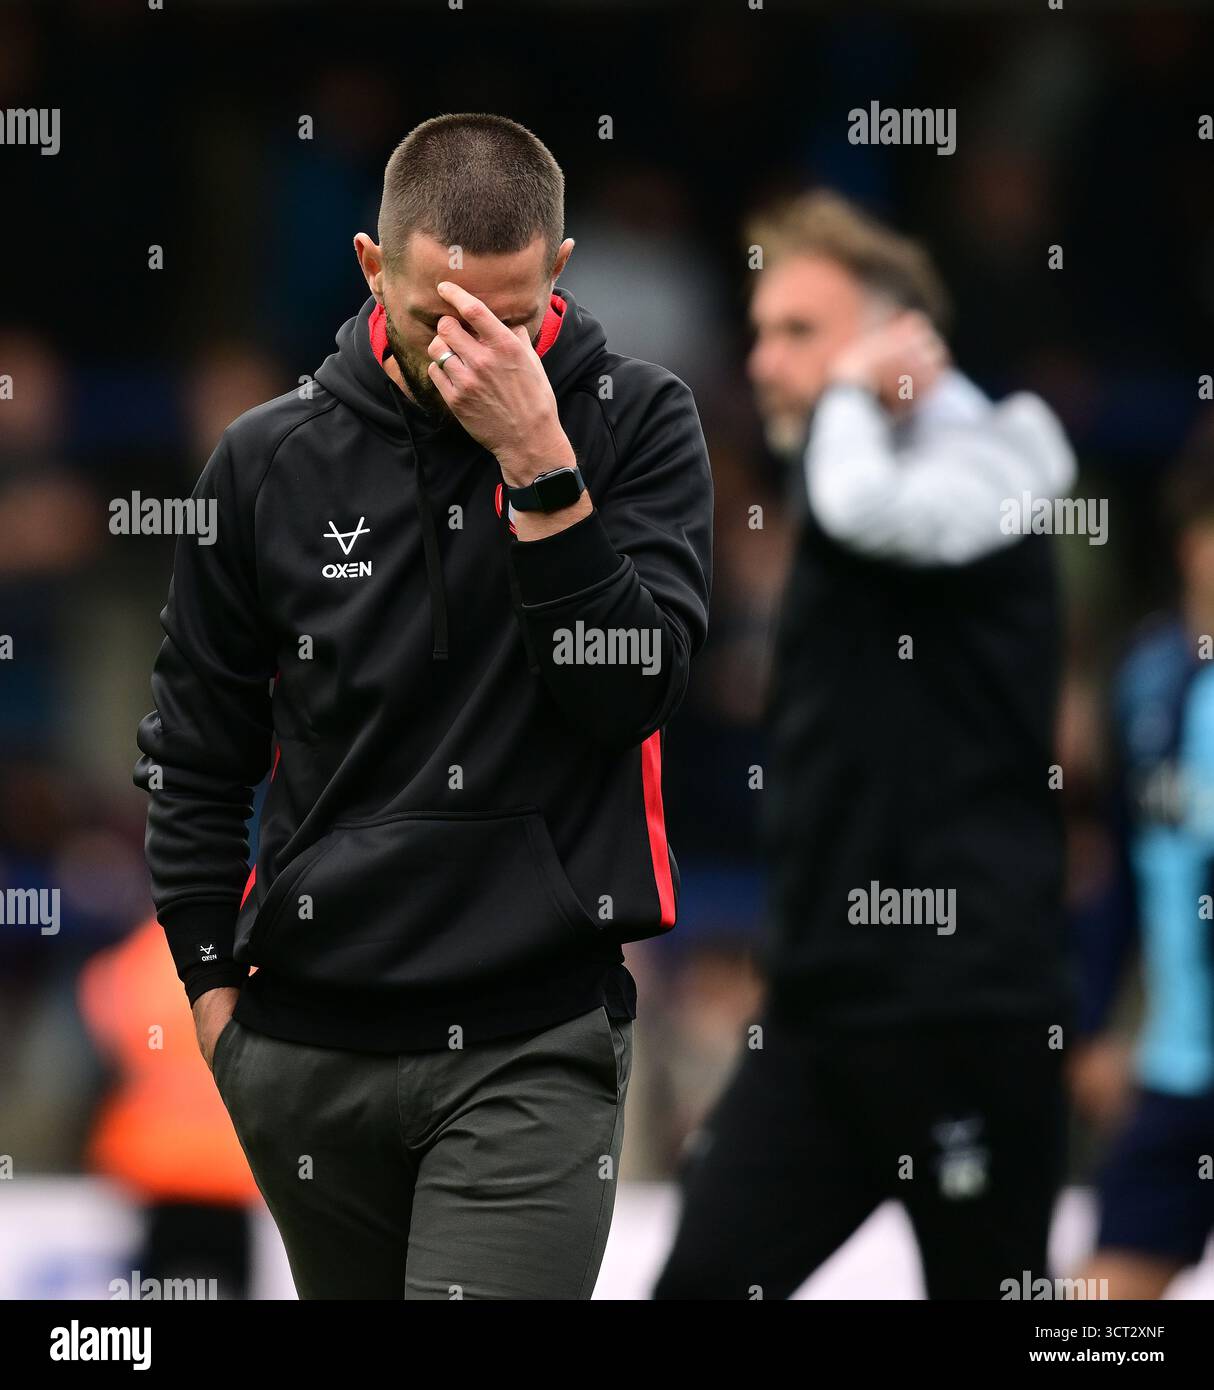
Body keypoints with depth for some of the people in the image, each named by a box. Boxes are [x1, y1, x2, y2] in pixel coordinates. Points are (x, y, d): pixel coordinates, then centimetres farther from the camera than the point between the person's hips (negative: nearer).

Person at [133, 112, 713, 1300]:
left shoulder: (637, 423, -2)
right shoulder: (273, 460, 3)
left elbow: (630, 689, -14)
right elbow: (193, 752, 12)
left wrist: (537, 461, -21)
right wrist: (212, 977, 8)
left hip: (536, 1041, -3)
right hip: (309, 1045, 3)